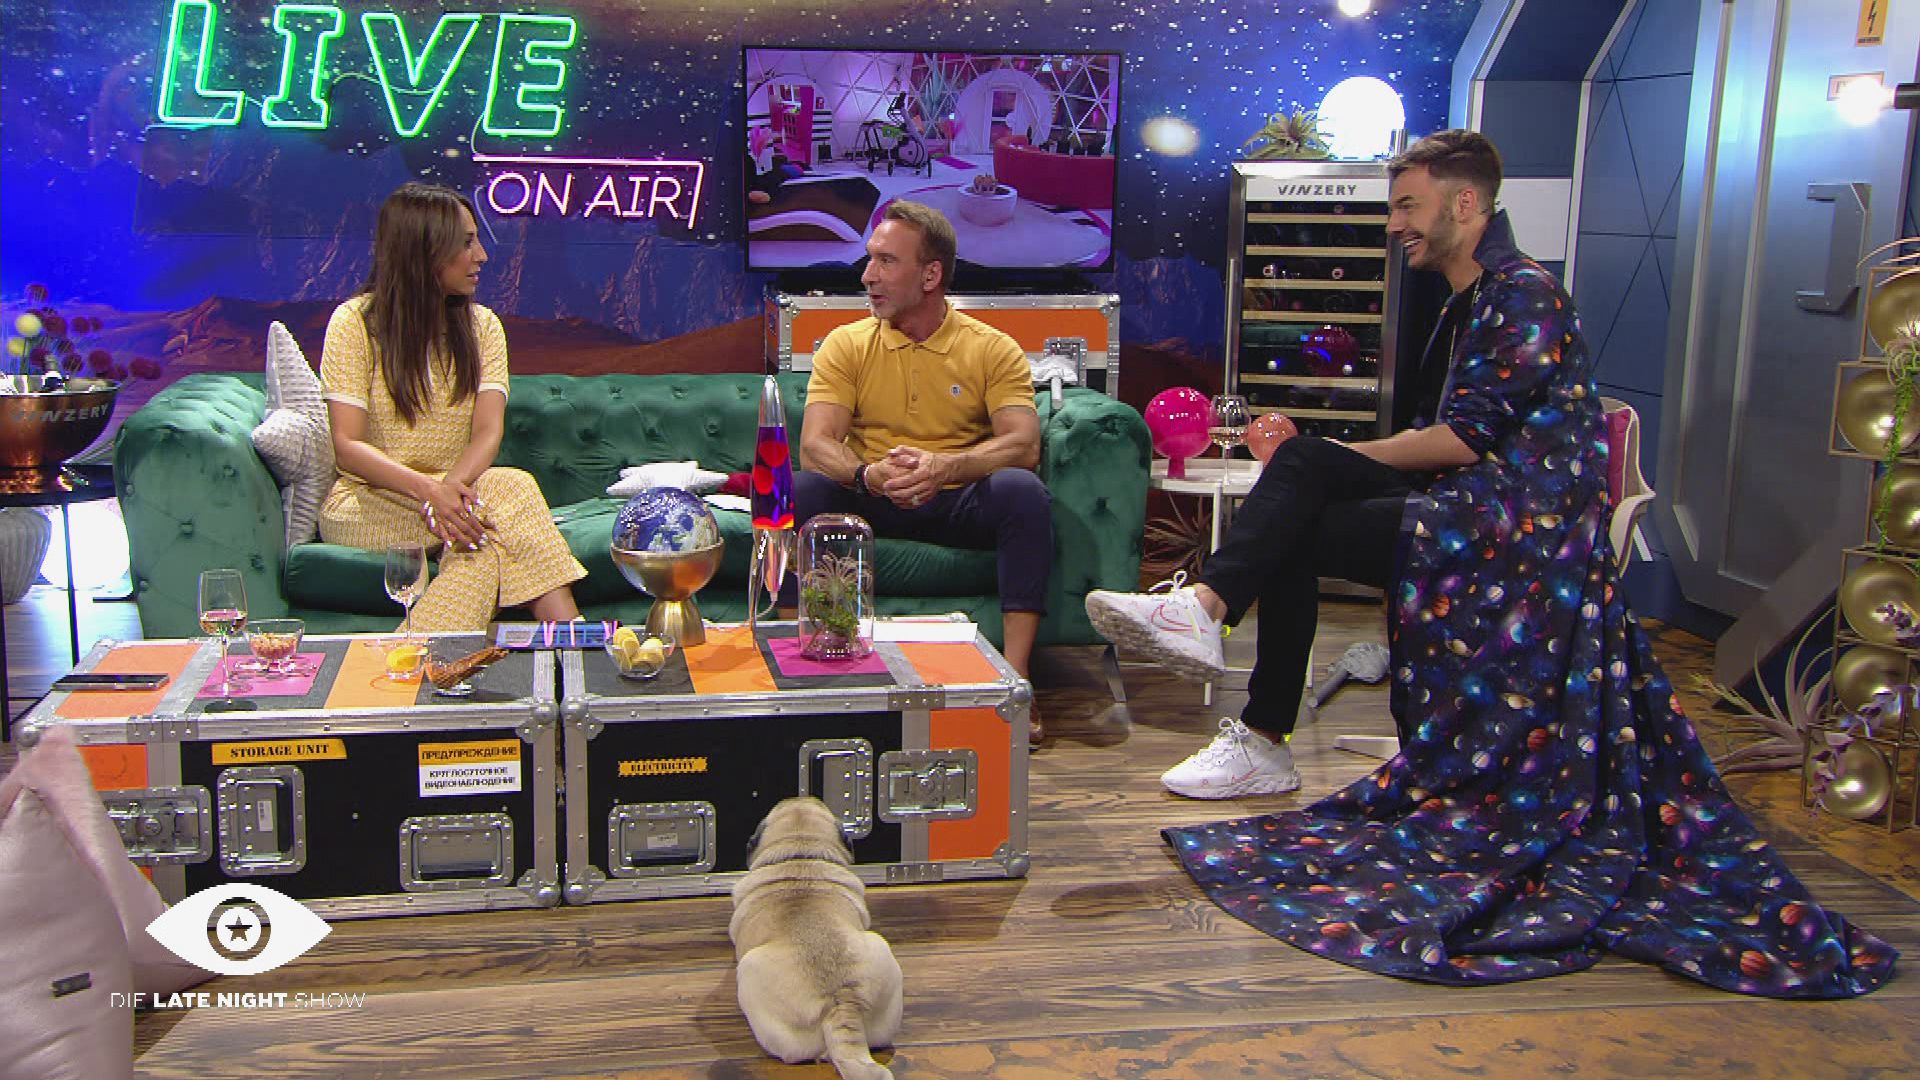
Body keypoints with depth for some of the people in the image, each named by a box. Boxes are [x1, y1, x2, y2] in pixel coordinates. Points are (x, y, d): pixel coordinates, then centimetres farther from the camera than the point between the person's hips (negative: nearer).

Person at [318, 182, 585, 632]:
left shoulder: (481, 325, 8)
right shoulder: (356, 321, -4)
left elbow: (488, 431, -7)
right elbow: (347, 445, -13)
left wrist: (453, 485, -31)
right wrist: (426, 488, -32)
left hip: (451, 496, 4)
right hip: (366, 502, -4)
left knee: (485, 545, -34)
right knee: (512, 489, -31)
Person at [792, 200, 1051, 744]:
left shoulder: (993, 349, 0)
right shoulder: (846, 345, 3)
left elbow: (1024, 445, -15)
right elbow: (814, 445, -10)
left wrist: (944, 467, -35)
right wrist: (868, 474, -33)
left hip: (959, 502, -1)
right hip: (867, 500, 1)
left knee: (1023, 490, -32)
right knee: (798, 489, -29)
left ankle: (1014, 679, -30)